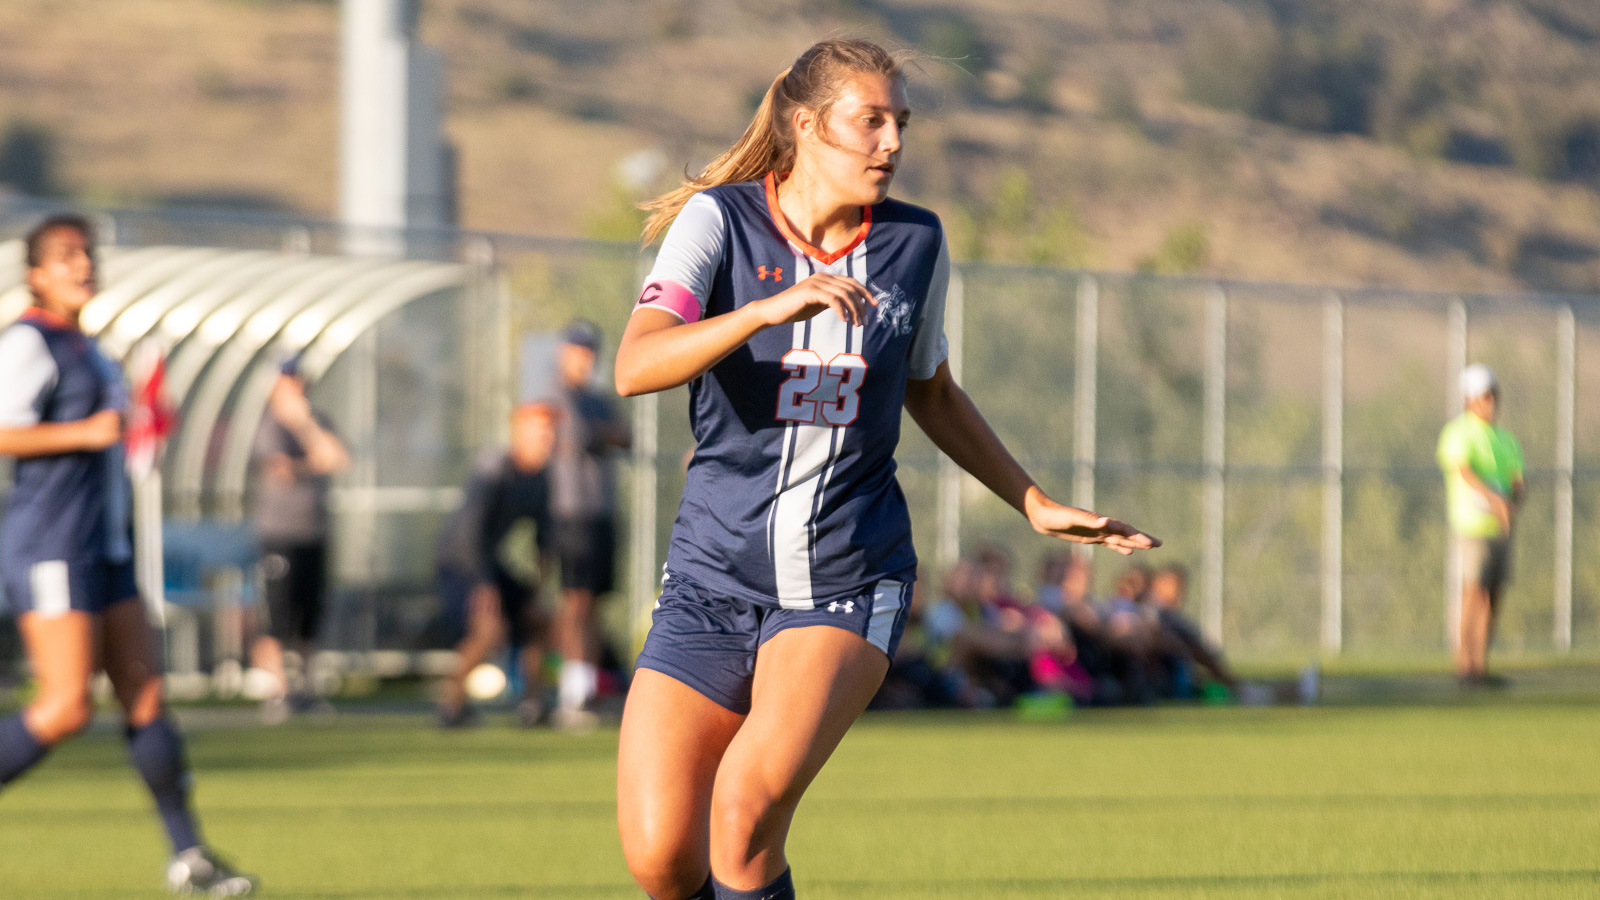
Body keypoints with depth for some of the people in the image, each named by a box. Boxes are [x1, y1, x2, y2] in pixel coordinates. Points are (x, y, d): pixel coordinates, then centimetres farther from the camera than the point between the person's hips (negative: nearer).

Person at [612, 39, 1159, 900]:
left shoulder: (914, 243, 4)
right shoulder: (720, 221, -5)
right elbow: (636, 367, -22)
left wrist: (1037, 505, 23)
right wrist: (772, 309, -35)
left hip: (849, 579, 0)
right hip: (713, 574, 0)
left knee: (747, 804, -26)